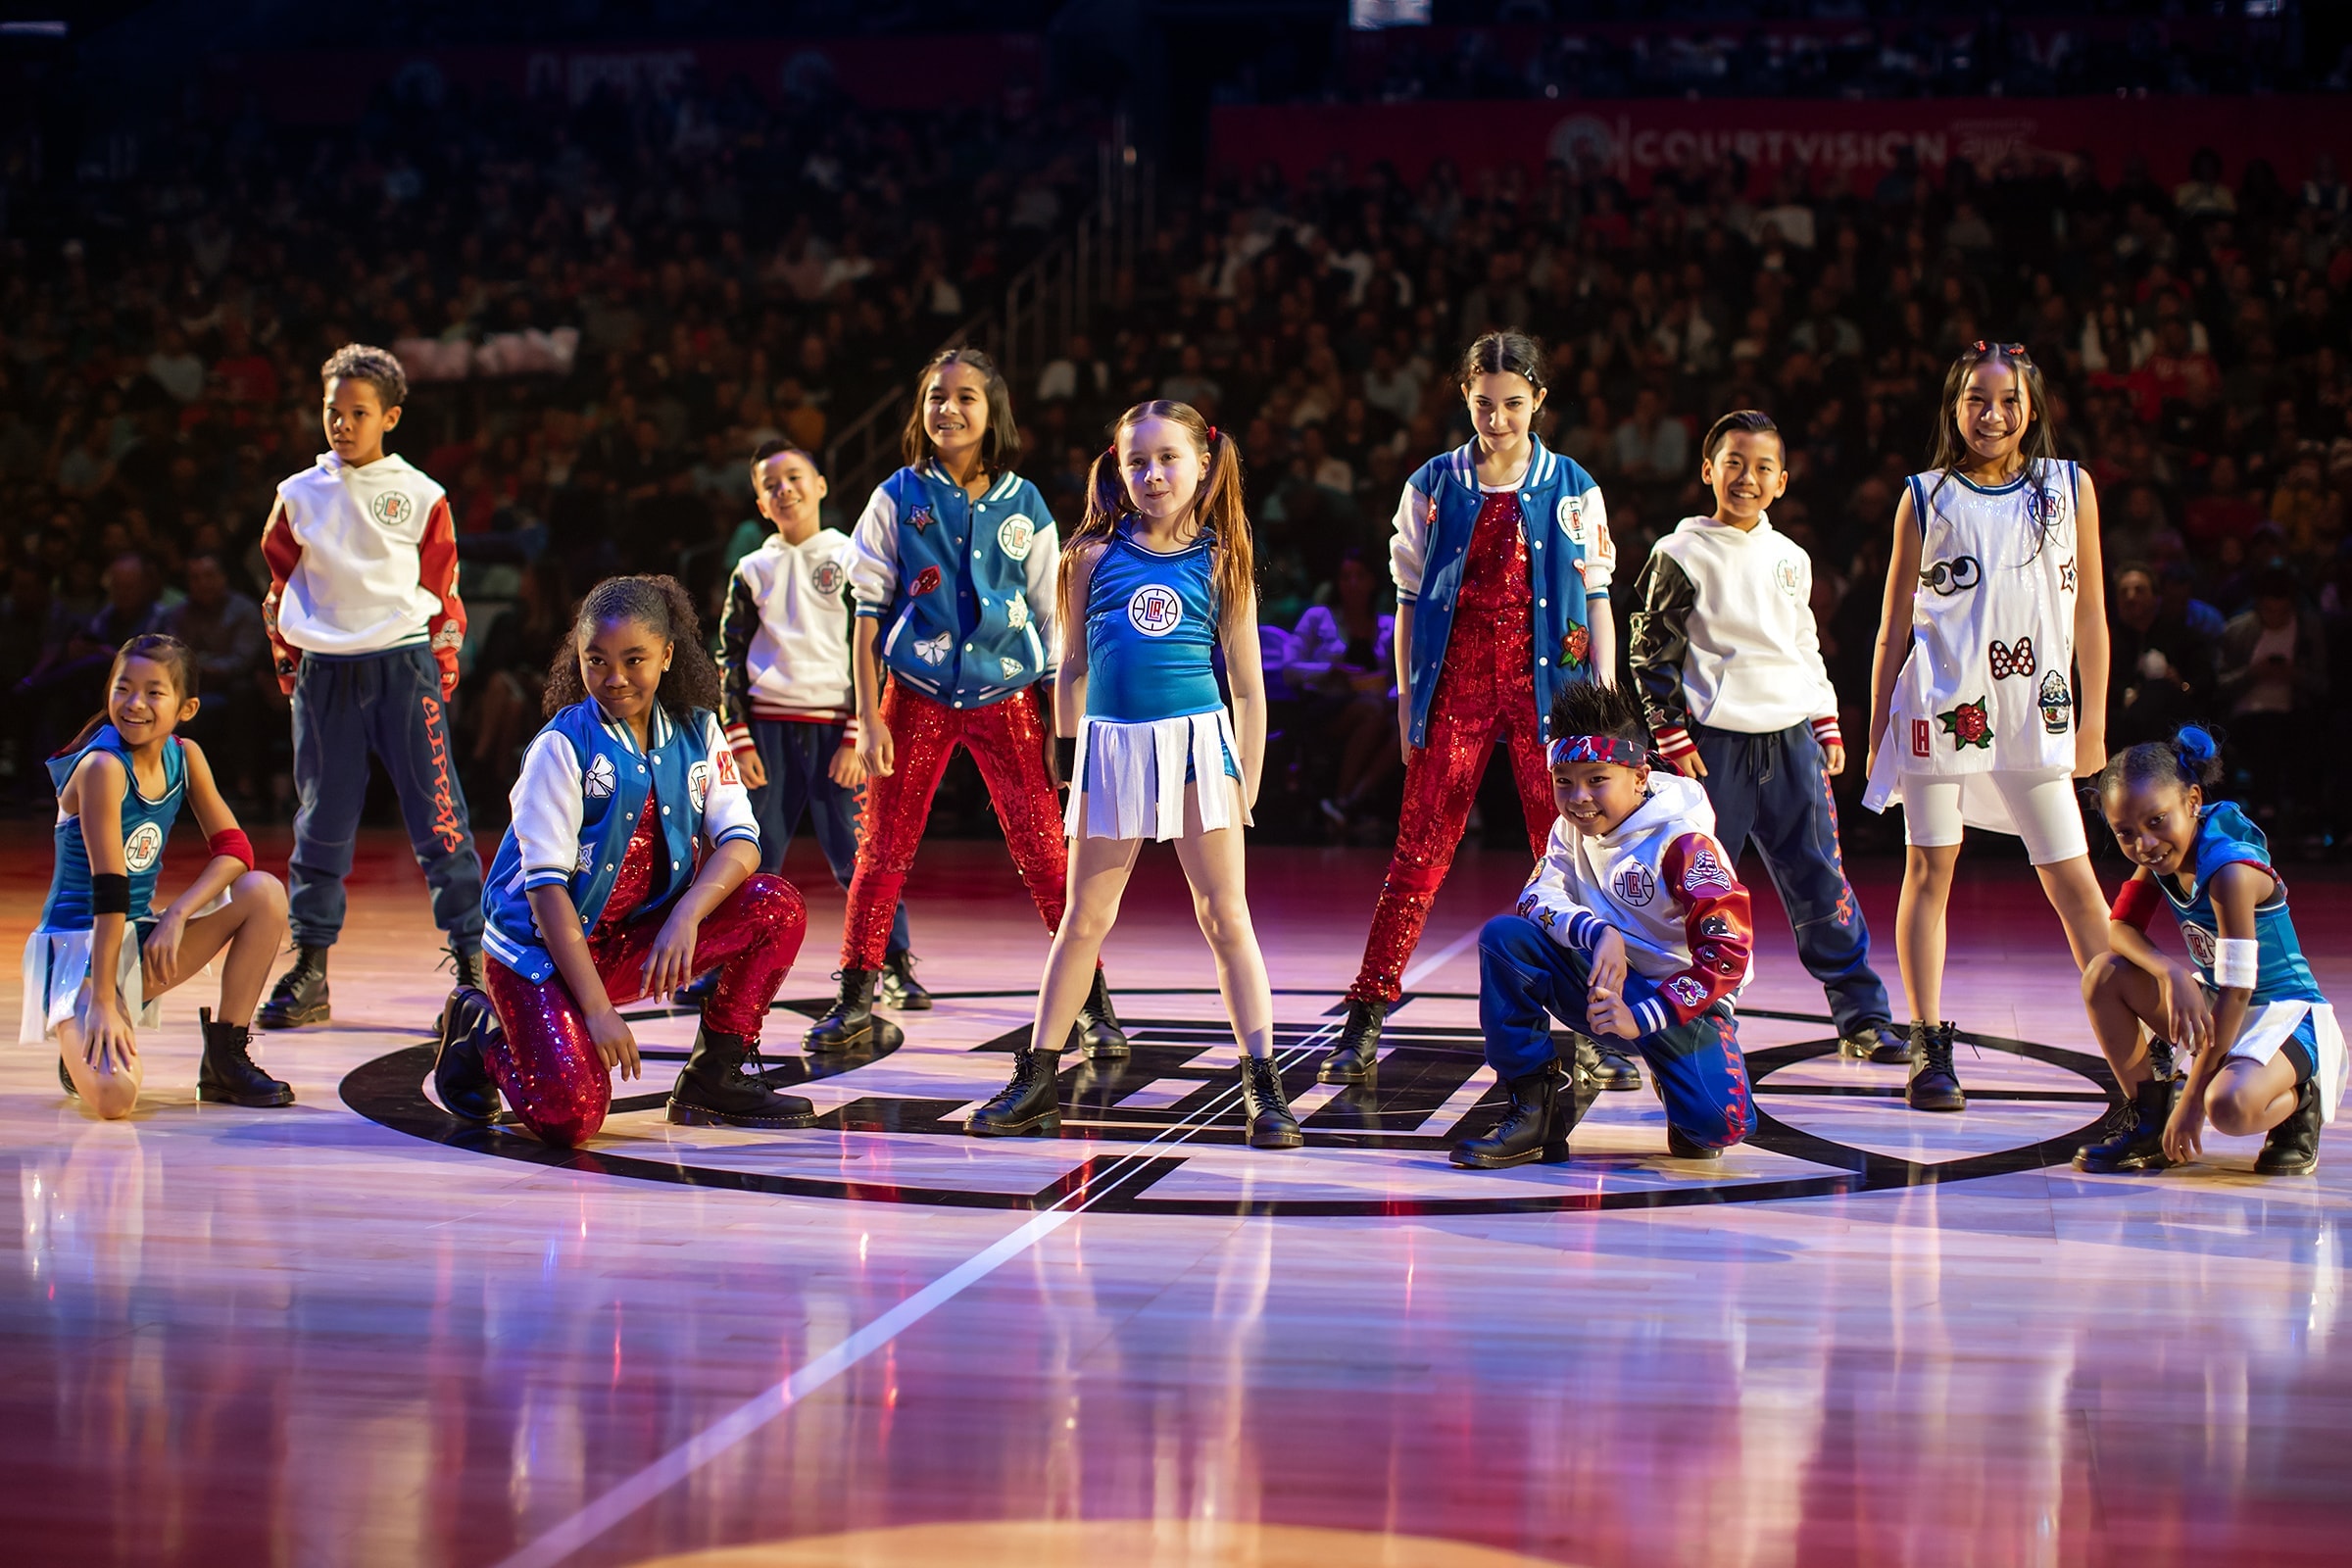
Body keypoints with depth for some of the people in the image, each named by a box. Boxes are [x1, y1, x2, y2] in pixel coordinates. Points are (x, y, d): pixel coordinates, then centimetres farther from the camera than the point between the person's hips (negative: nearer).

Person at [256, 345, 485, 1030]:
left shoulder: (420, 497, 3)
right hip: (323, 672, 3)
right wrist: (289, 661, 9)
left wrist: (443, 670, 1)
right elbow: (279, 587, 16)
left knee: (438, 817, -6)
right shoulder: (299, 496, 9)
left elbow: (443, 593, 6)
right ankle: (309, 974, 12)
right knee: (321, 823, 6)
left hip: (405, 668, -2)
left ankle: (472, 964, -2)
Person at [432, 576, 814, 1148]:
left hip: (641, 938, 5)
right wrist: (597, 1009, -25)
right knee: (571, 1115, -26)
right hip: (544, 943, -5)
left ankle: (712, 1077, 0)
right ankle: (484, 1030, 7)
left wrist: (687, 914, -28)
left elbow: (740, 842, -7)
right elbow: (546, 884, -19)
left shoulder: (697, 732, 1)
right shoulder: (563, 745, -14)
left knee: (776, 907, -15)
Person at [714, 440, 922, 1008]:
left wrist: (857, 738, -6)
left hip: (836, 728, -2)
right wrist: (739, 741, 2)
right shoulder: (753, 571, 12)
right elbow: (730, 658, 12)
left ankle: (894, 969, 0)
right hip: (768, 729, 2)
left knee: (858, 854, -6)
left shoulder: (851, 561, 5)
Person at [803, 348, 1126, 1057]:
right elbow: (870, 611, 2)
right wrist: (868, 718, -5)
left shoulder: (1023, 505, 4)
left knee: (1046, 853, -5)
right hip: (915, 698, 0)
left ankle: (1094, 1007, 1)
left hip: (1006, 699, 0)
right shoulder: (898, 498, 2)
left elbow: (1051, 620, 7)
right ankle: (856, 1006, 13)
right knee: (881, 851, 3)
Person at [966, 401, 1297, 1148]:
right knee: (1085, 919, 8)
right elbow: (1072, 670, 12)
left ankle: (1264, 1089, 0)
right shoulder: (1095, 556, 5)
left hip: (1197, 741, -1)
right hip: (1110, 745, 1)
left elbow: (1249, 688, 6)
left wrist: (1245, 789, 3)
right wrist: (1071, 763, 11)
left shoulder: (1220, 562, 3)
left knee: (1226, 916, -1)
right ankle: (1035, 1083, 16)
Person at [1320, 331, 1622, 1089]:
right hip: (1456, 685, 0)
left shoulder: (1574, 490, 4)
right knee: (1419, 854, -4)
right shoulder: (1434, 486, 5)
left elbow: (1596, 602, 5)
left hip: (1546, 686, 0)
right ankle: (1362, 1030, 0)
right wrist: (1407, 706, 4)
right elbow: (1410, 601, 8)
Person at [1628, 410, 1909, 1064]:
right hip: (1716, 745, -4)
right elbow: (1651, 650, -3)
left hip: (1792, 741, 4)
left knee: (1823, 887, 2)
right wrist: (1673, 735, -8)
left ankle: (1863, 1017, 6)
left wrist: (1828, 727, 18)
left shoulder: (1791, 559, 14)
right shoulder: (1682, 556, -2)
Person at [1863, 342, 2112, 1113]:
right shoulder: (1926, 498, 5)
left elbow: (2089, 612, 10)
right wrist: (1877, 731, 7)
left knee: (2073, 880, 0)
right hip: (1940, 706, 0)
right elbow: (1894, 624, 8)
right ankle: (1930, 1050, 6)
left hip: (2034, 713, 1)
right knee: (1928, 871, 1)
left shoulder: (2070, 487, 7)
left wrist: (2093, 723, 7)